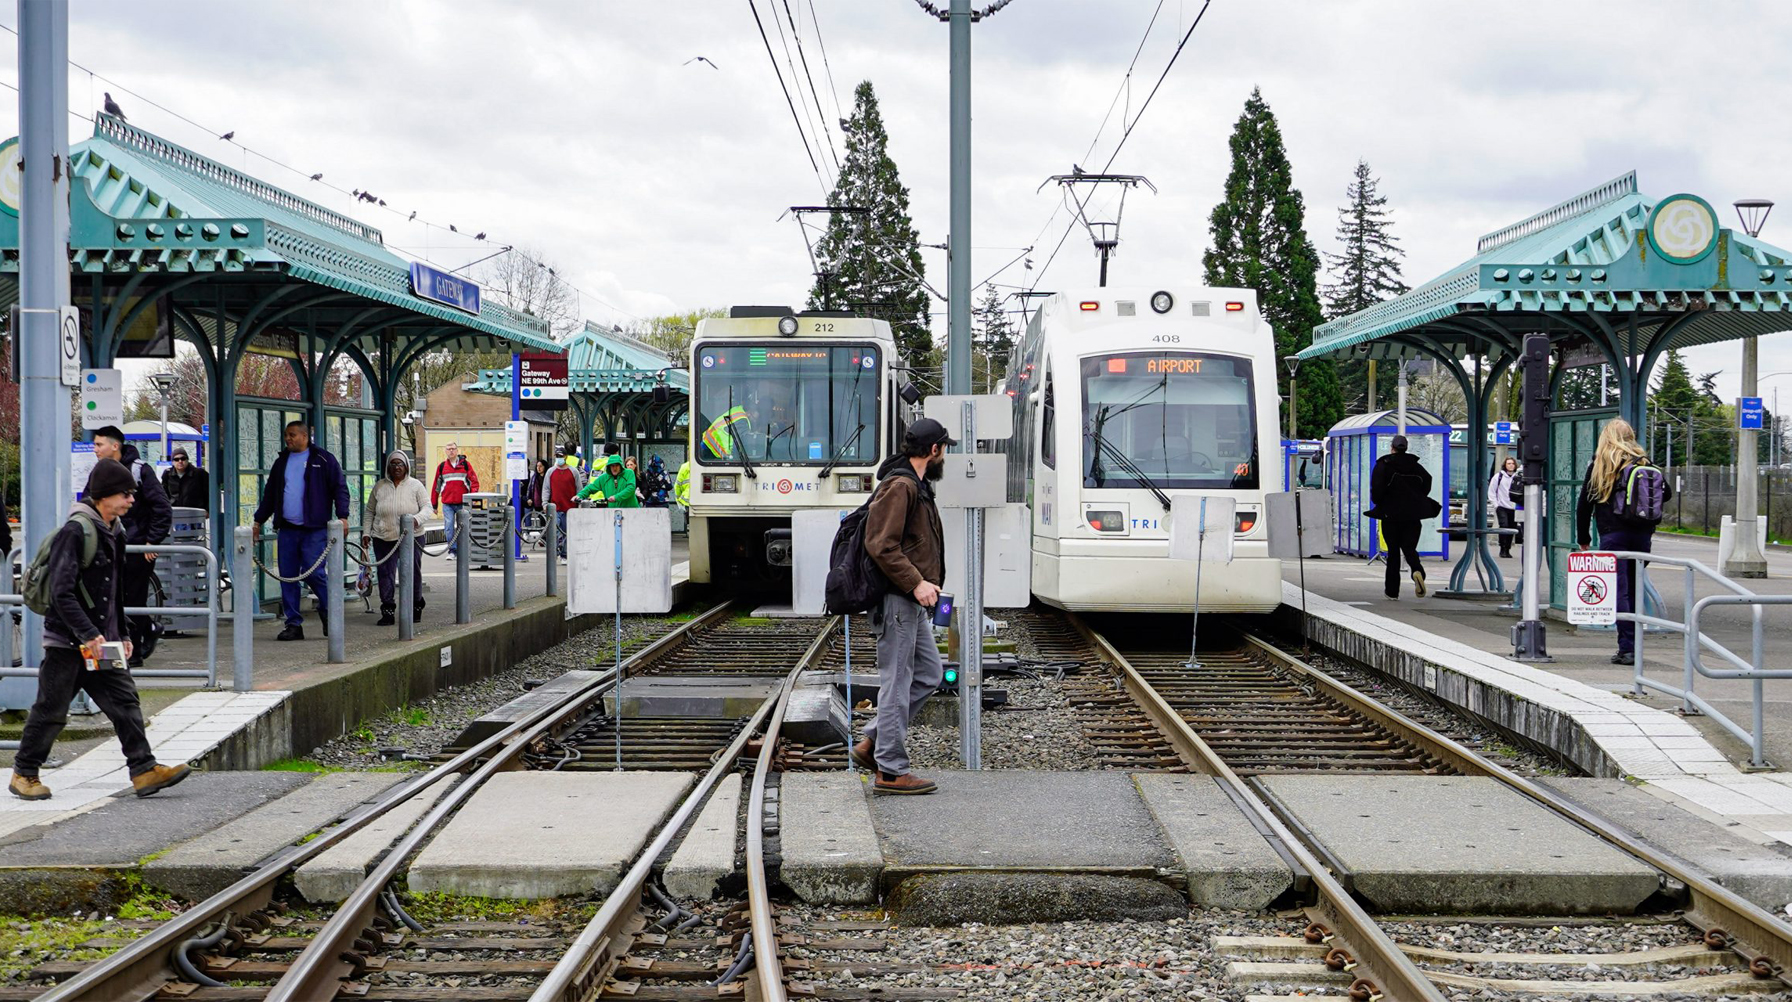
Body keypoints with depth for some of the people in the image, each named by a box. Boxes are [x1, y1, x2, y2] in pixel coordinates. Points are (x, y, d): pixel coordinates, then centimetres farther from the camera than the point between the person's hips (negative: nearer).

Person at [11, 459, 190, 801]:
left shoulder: (115, 532, 12)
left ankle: (144, 770, -1)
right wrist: (88, 634, -24)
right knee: (51, 709, 3)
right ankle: (24, 774, 17)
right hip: (67, 641, -8)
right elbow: (61, 593, -21)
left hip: (100, 640, 8)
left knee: (125, 701, 1)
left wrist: (122, 634, 20)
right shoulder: (75, 532, -16)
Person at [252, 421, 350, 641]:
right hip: (287, 529, 6)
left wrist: (342, 516, -14)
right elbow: (269, 495, 25)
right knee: (287, 577, 2)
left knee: (313, 573, -12)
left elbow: (340, 488, -2)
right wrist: (258, 521, 20)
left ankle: (328, 614, 13)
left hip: (314, 530, -6)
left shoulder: (323, 460, 1)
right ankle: (293, 625, 8)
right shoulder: (282, 462, 18)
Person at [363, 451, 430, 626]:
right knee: (385, 574, -2)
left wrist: (416, 518, -22)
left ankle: (416, 608, 23)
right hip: (384, 539, 1)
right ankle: (387, 611, 3)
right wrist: (366, 533, 6)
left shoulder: (415, 485, 2)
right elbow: (369, 512, 14)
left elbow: (427, 507, -2)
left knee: (413, 573, 4)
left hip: (410, 538, -1)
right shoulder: (380, 486, 8)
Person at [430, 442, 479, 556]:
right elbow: (436, 485, 14)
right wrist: (434, 503, 13)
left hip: (462, 503, -1)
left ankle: (461, 551, 17)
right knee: (449, 526, -11)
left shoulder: (465, 464, 5)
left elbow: (474, 481, 4)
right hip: (447, 503, 1)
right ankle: (452, 550, -7)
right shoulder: (442, 466, 9)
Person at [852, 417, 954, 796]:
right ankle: (891, 771, 1)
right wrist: (916, 583, -23)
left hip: (911, 602, 11)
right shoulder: (900, 487, -14)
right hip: (897, 600, -11)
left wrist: (926, 583, 19)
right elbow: (881, 545, -22)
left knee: (929, 673, 14)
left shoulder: (916, 486, 19)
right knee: (897, 683, -5)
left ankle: (873, 743, 16)